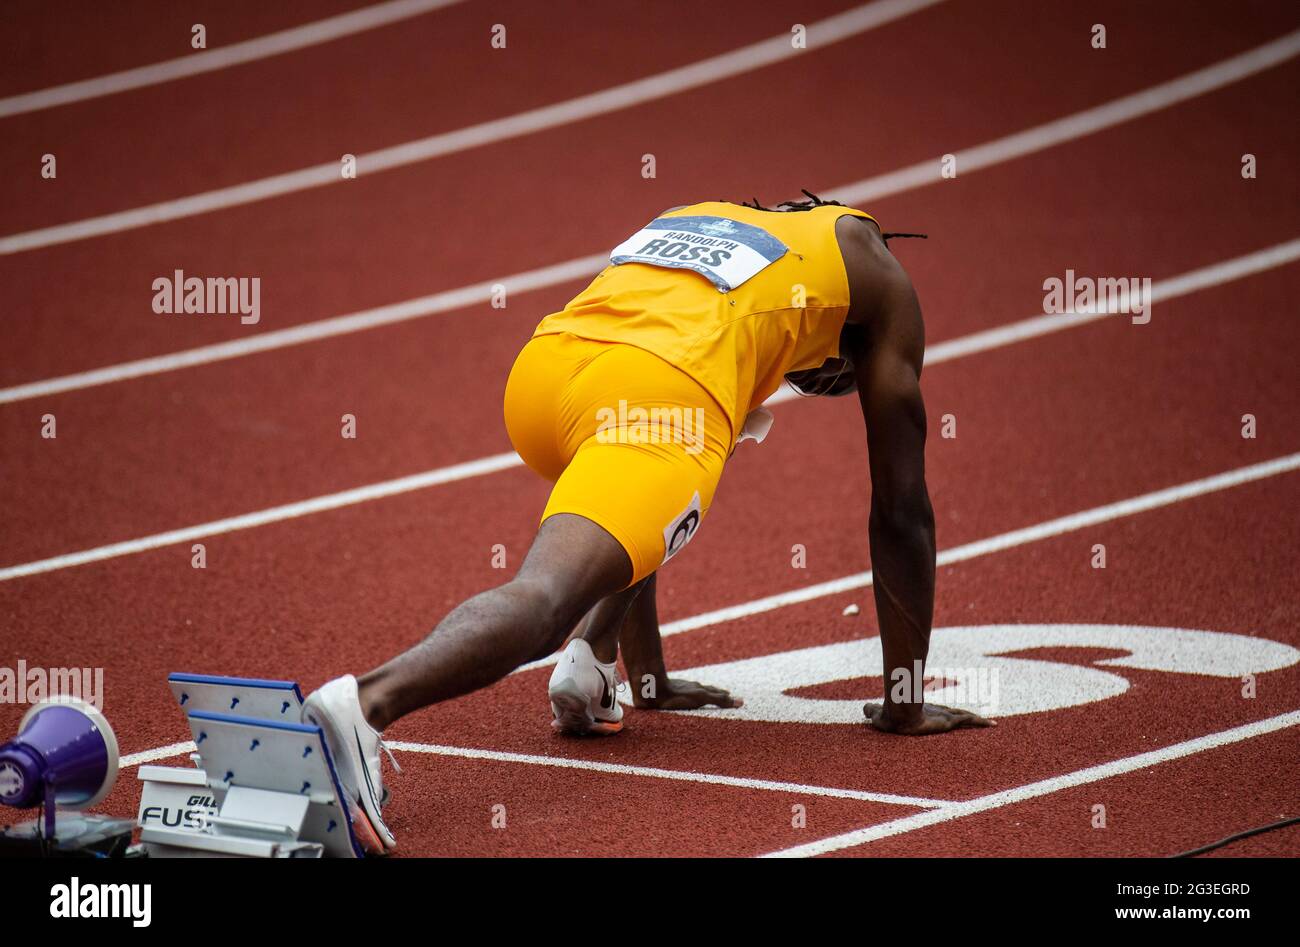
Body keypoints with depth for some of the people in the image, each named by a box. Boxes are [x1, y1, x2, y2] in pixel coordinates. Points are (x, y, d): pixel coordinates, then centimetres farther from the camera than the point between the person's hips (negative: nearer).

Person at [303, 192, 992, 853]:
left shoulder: (690, 215, 43)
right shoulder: (873, 270, 31)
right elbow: (902, 508, 30)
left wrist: (650, 679, 50)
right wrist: (904, 701, 36)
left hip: (540, 369, 6)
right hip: (668, 391, -6)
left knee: (642, 518, 36)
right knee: (545, 595, -21)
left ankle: (590, 661, 11)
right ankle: (365, 703, -46)